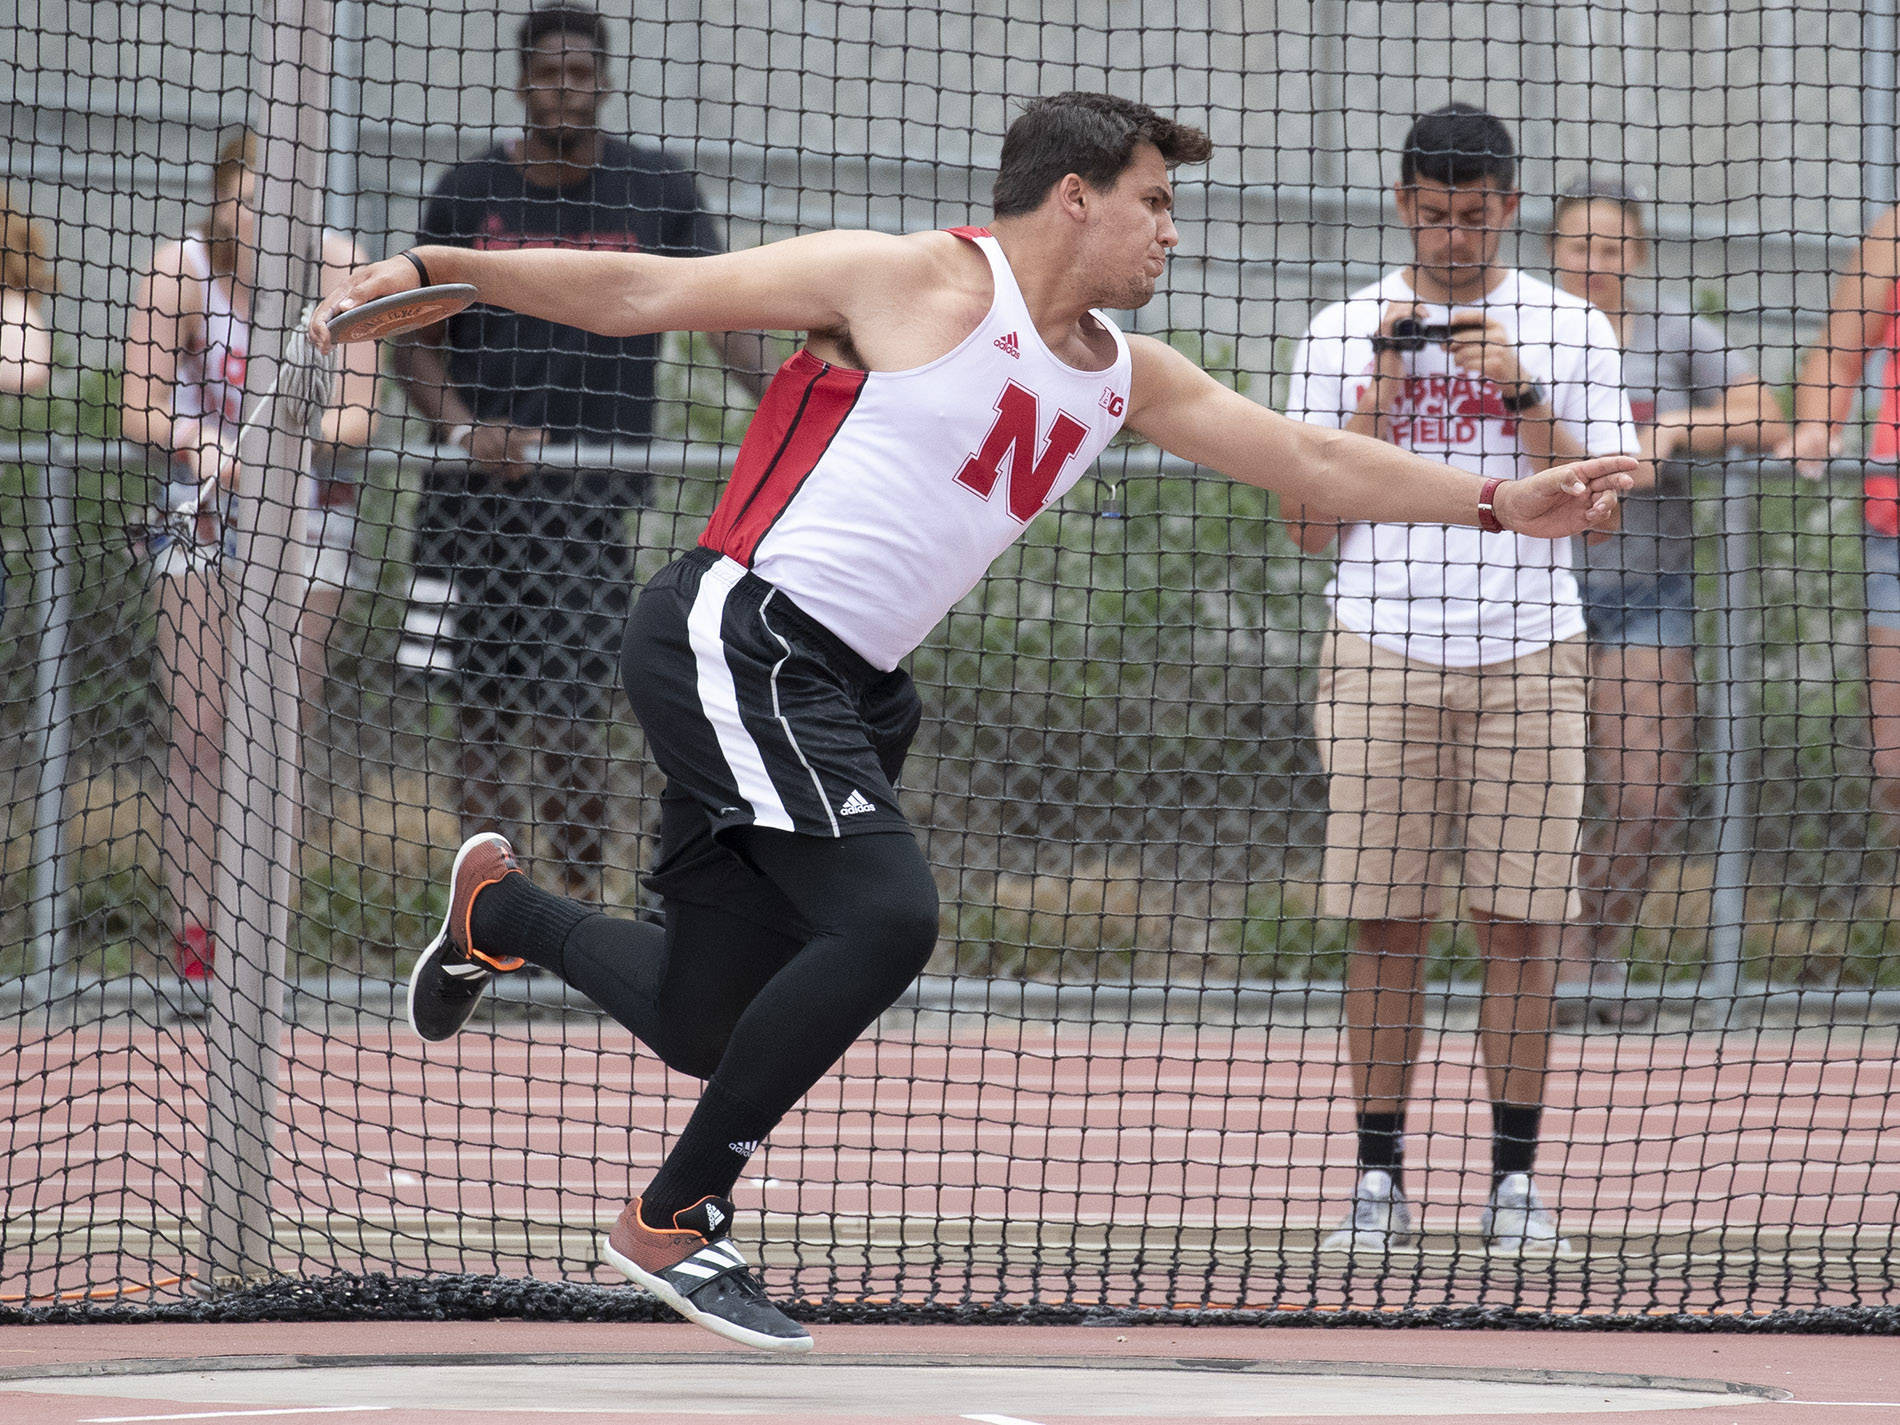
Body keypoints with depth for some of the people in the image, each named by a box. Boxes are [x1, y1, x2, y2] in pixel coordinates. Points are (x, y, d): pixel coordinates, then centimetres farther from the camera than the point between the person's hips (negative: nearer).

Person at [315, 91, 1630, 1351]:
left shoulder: (1124, 376, 17)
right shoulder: (914, 283, -6)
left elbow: (1309, 458, 24)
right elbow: (643, 293, -4)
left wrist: (1501, 503, 19)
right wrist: (439, 269, -10)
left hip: (842, 690, 8)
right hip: (737, 634, -8)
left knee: (710, 1026, 6)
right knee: (887, 914, -24)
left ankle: (502, 910, 37)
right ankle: (673, 1218, -12)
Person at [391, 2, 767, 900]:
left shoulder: (657, 192, 3)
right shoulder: (470, 194, 6)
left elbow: (724, 313, -4)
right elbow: (419, 345, 8)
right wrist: (465, 429, -11)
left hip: (588, 498, -2)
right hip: (475, 493, 2)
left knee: (568, 722, -10)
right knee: (483, 717, 5)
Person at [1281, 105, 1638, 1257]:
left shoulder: (1573, 332, 7)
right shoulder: (1345, 335, 8)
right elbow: (1310, 524, 5)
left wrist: (1519, 392, -10)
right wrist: (1379, 396, -6)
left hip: (1529, 654, 0)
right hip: (1385, 652, 0)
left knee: (1521, 924, -2)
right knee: (1387, 925, -3)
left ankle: (1517, 1176, 3)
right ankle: (1380, 1175, 0)